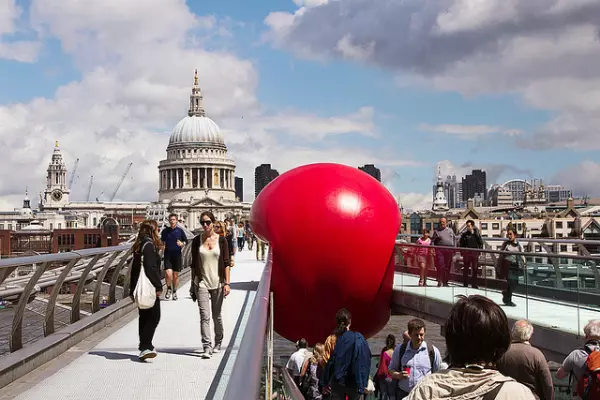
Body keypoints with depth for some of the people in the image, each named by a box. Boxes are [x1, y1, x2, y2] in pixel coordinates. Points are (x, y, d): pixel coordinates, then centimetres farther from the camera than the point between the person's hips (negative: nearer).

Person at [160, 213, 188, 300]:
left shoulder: (180, 231, 1)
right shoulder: (165, 231, 3)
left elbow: (186, 241, 8)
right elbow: (162, 241, 16)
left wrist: (182, 244, -13)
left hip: (177, 255, 0)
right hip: (168, 254, 0)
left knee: (175, 275, 7)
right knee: (168, 274, -14)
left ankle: (174, 292, 25)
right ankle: (169, 289, 12)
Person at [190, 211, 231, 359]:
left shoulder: (221, 240, 0)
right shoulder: (197, 240, 3)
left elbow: (226, 263, 1)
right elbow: (194, 264, 8)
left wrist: (227, 283, -6)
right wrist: (193, 284, 8)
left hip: (217, 283, 0)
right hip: (201, 283, 0)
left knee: (217, 316, 11)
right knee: (204, 316, -10)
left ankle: (218, 342, 31)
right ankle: (207, 347, -9)